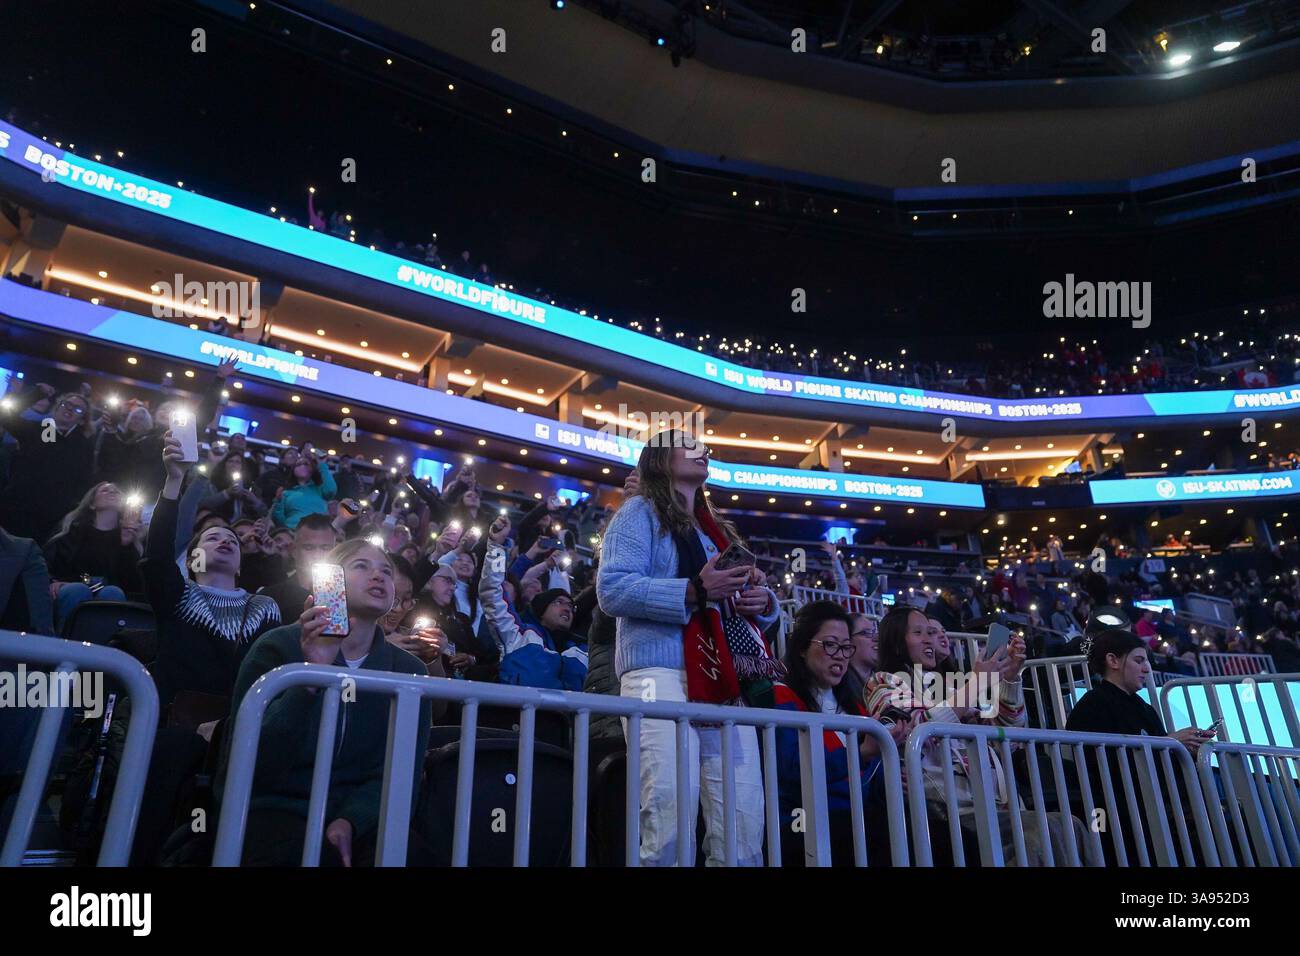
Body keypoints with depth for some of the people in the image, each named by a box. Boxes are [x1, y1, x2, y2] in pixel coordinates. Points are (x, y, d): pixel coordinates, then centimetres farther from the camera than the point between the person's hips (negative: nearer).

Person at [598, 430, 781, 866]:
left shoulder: (718, 530, 29)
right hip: (663, 675, -6)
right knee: (669, 823, -14)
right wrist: (694, 591, -16)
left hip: (727, 683, 7)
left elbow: (741, 595, 31)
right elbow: (611, 589, -7)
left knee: (744, 825, 1)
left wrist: (763, 602, 6)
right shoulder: (641, 512, 8)